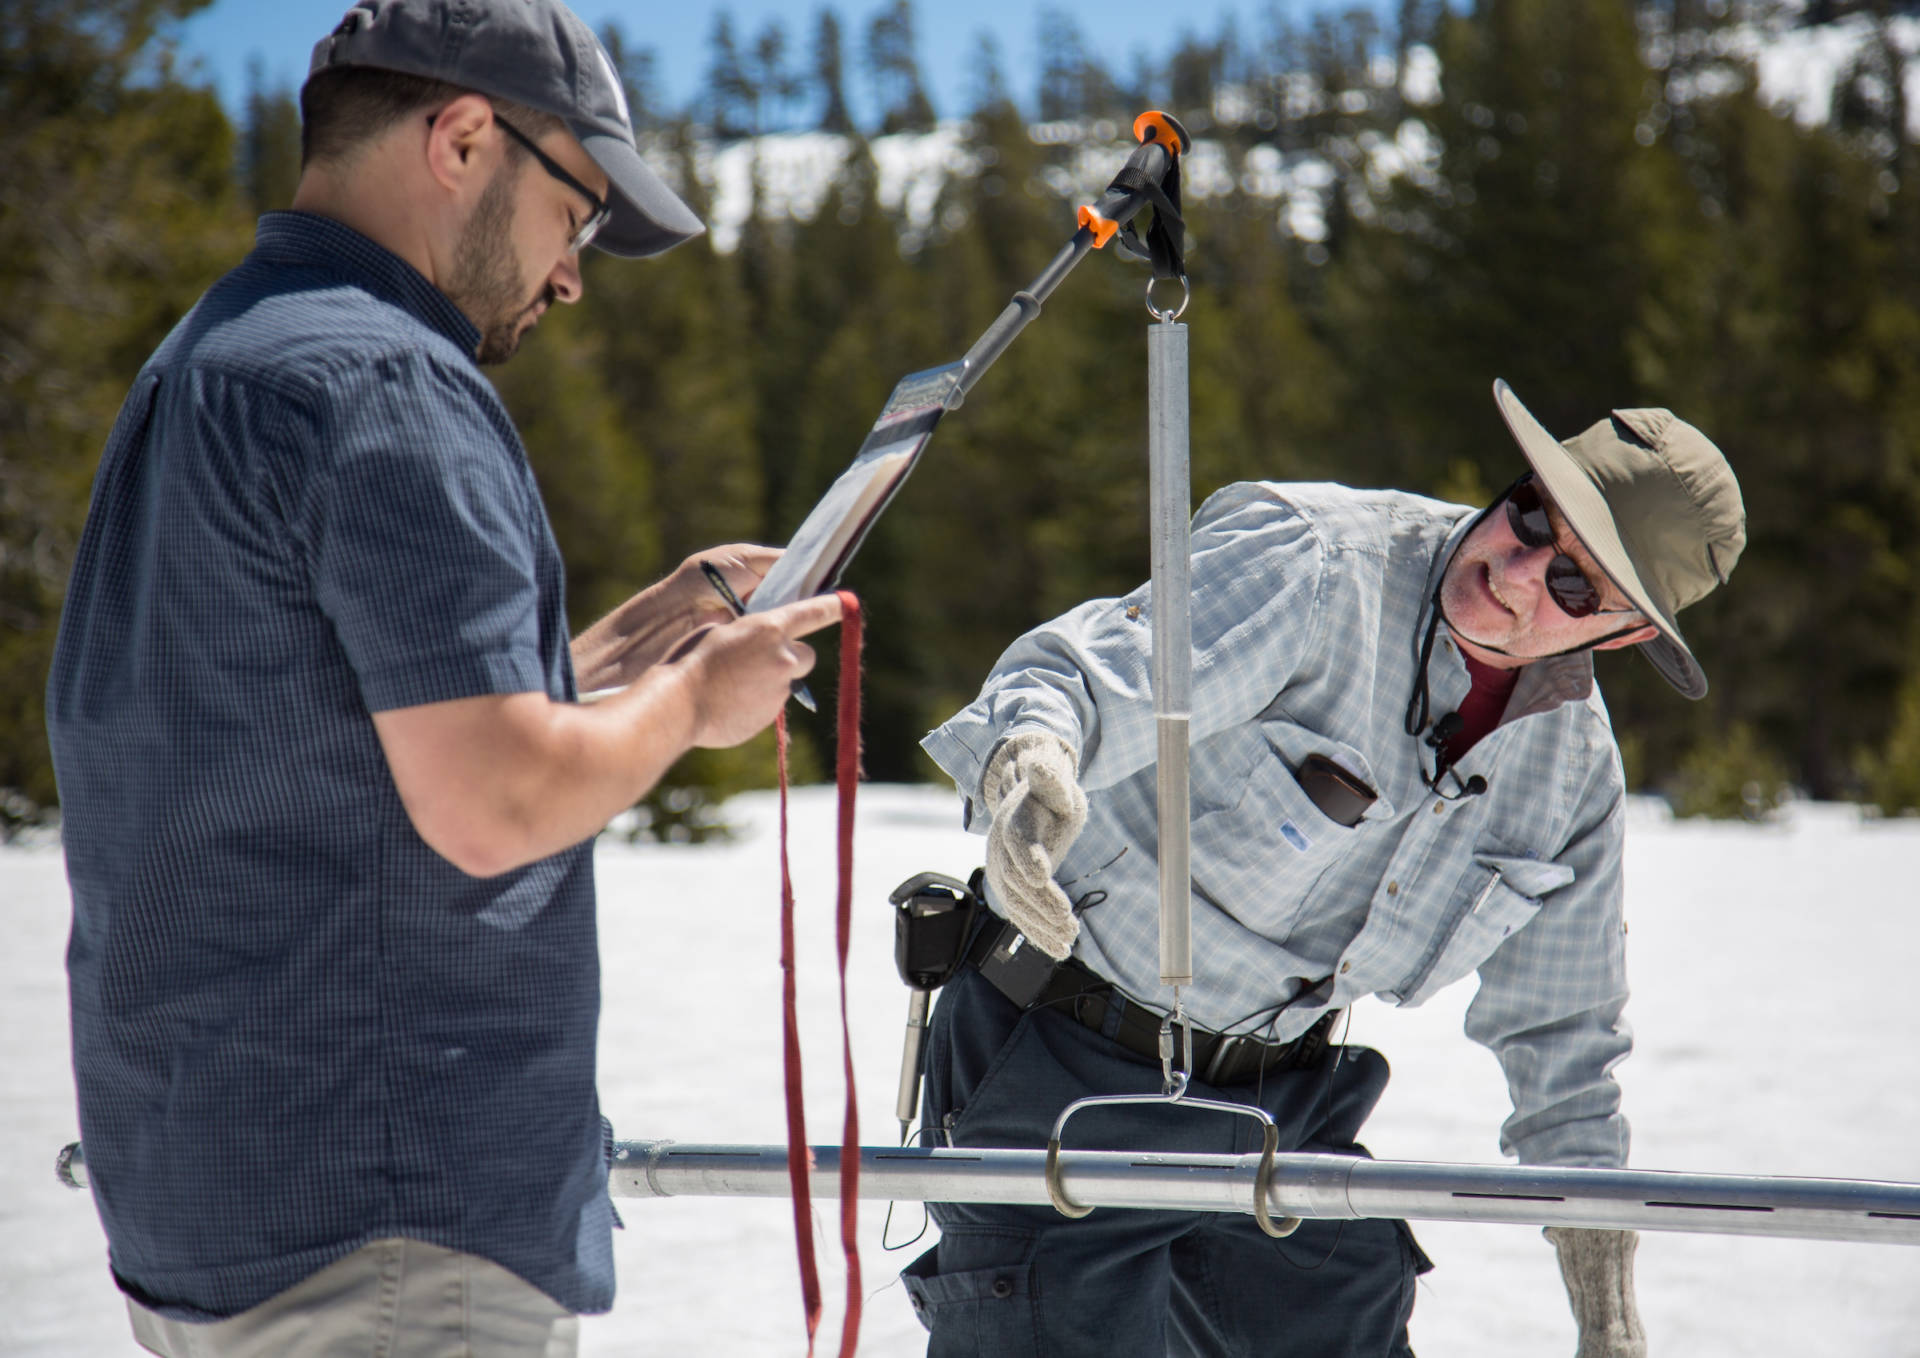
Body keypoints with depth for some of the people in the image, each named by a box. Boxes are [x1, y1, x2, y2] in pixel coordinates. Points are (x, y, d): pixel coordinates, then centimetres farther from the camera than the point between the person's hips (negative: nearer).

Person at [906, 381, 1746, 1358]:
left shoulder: (1574, 760, 2)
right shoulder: (1315, 565, -18)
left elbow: (1561, 1034, 12)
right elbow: (1089, 674, -30)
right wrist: (1032, 756, -56)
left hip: (1287, 1104, 6)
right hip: (1069, 1071, -6)